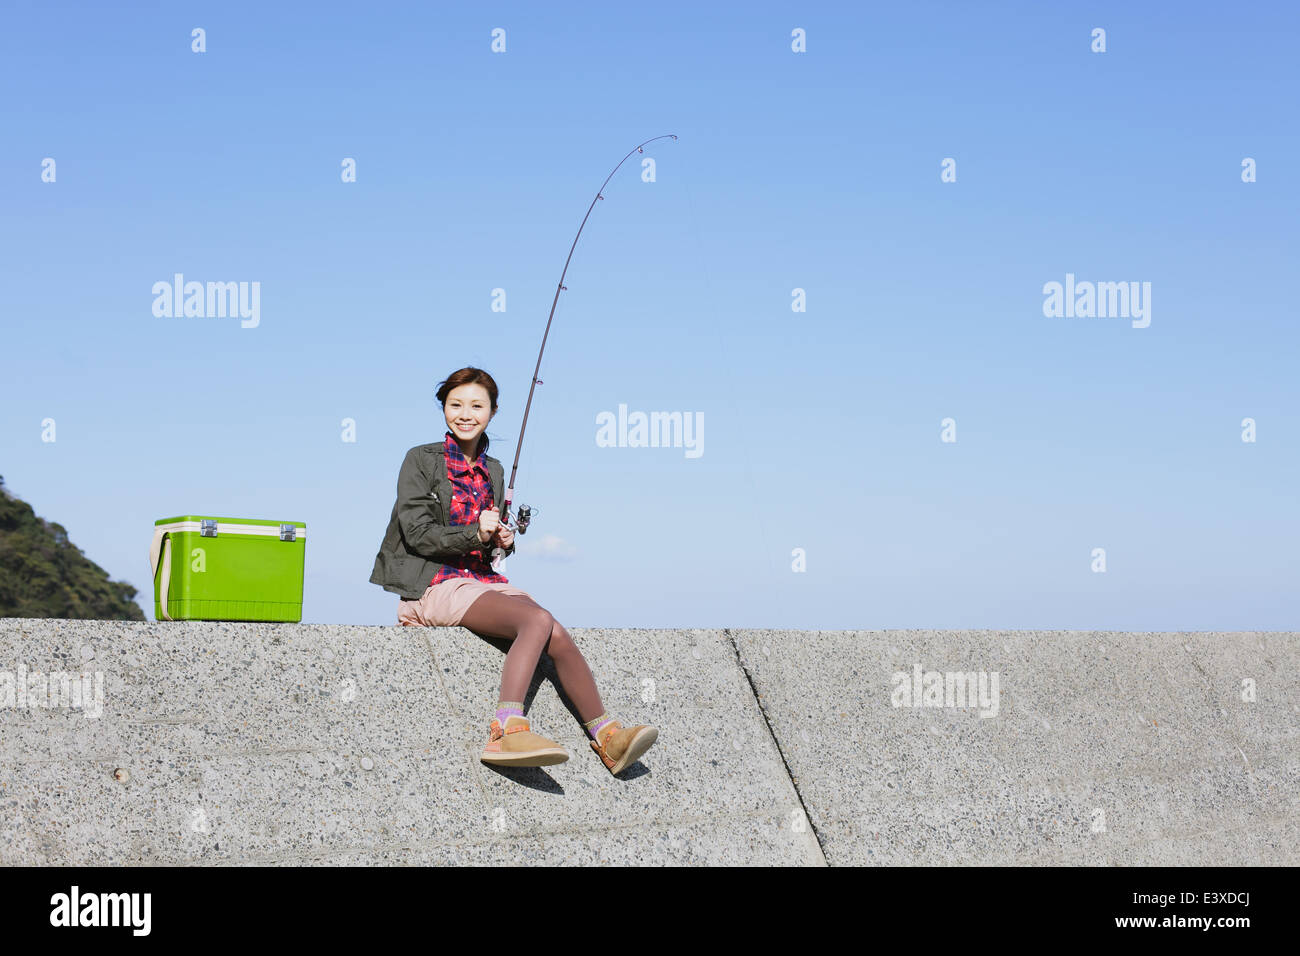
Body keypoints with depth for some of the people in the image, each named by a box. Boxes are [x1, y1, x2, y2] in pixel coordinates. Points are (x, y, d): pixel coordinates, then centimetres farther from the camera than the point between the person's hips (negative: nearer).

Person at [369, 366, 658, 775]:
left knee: (558, 636, -20)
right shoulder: (422, 460, 2)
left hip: (484, 578, 6)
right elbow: (417, 534, -7)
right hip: (436, 584, -6)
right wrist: (474, 533, -21)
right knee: (538, 620, -31)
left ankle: (607, 737, -18)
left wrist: (503, 541, 1)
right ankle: (506, 732, -43)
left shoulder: (492, 471, 19)